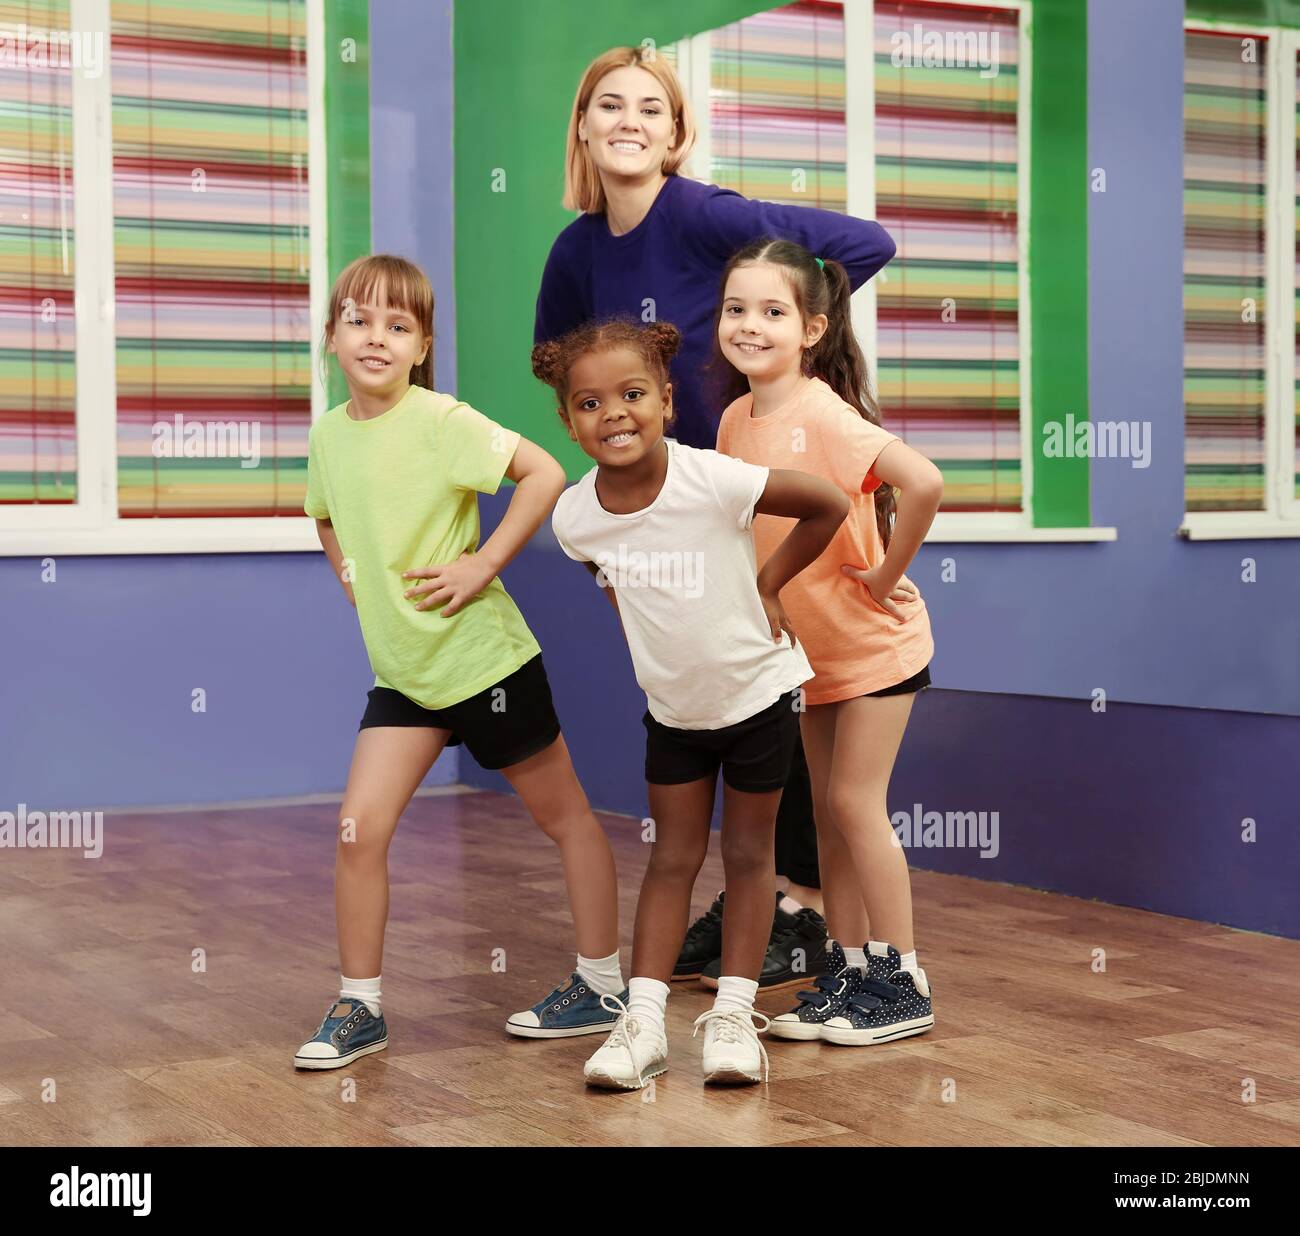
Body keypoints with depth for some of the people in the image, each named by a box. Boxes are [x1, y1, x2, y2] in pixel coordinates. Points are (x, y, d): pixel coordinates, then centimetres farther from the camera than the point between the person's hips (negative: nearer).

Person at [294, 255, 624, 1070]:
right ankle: (360, 1007, 11)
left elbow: (545, 474, -22)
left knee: (565, 817, 9)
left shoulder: (440, 419, -16)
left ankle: (602, 984, 22)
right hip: (400, 670, 6)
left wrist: (485, 563, -21)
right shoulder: (327, 435, 3)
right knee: (360, 831, -2)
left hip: (483, 657, -5)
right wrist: (355, 582, 9)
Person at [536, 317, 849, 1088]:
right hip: (672, 707, 3)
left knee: (748, 854, 9)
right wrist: (651, 631, 2)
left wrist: (769, 584, -12)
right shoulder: (575, 517, -16)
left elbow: (829, 508, -17)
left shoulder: (713, 481, -29)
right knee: (674, 858, 10)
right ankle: (643, 1019, 12)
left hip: (757, 691, -3)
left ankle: (734, 1010, 19)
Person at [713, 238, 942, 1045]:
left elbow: (923, 482, -37)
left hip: (874, 642, -7)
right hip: (808, 647, 7)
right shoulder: (735, 420, 0)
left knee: (856, 801, -6)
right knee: (827, 807, 11)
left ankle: (902, 984, 4)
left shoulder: (824, 416, -23)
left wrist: (887, 573, -25)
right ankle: (848, 971, 21)